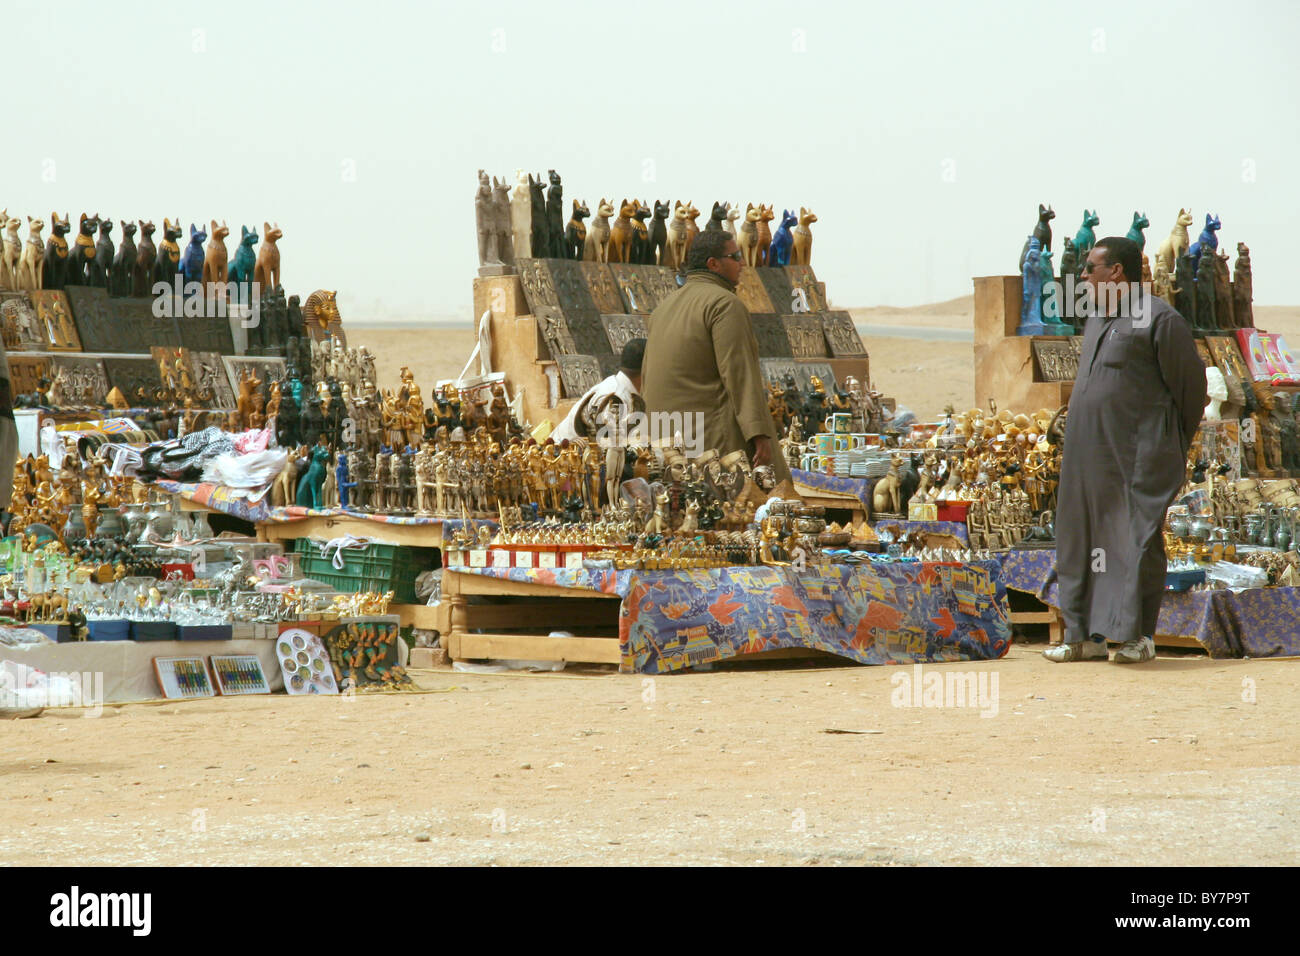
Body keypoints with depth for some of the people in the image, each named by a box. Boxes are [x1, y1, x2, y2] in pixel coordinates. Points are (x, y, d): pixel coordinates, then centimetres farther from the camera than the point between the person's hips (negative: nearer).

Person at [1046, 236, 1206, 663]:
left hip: (1137, 456, -8)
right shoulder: (1096, 321, 16)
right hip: (1087, 451, 8)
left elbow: (1191, 383, -4)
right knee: (1083, 539, 8)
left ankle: (1139, 636, 0)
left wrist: (1173, 447, 6)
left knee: (1137, 539, -6)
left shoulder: (1159, 320, -9)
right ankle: (1088, 635, 13)